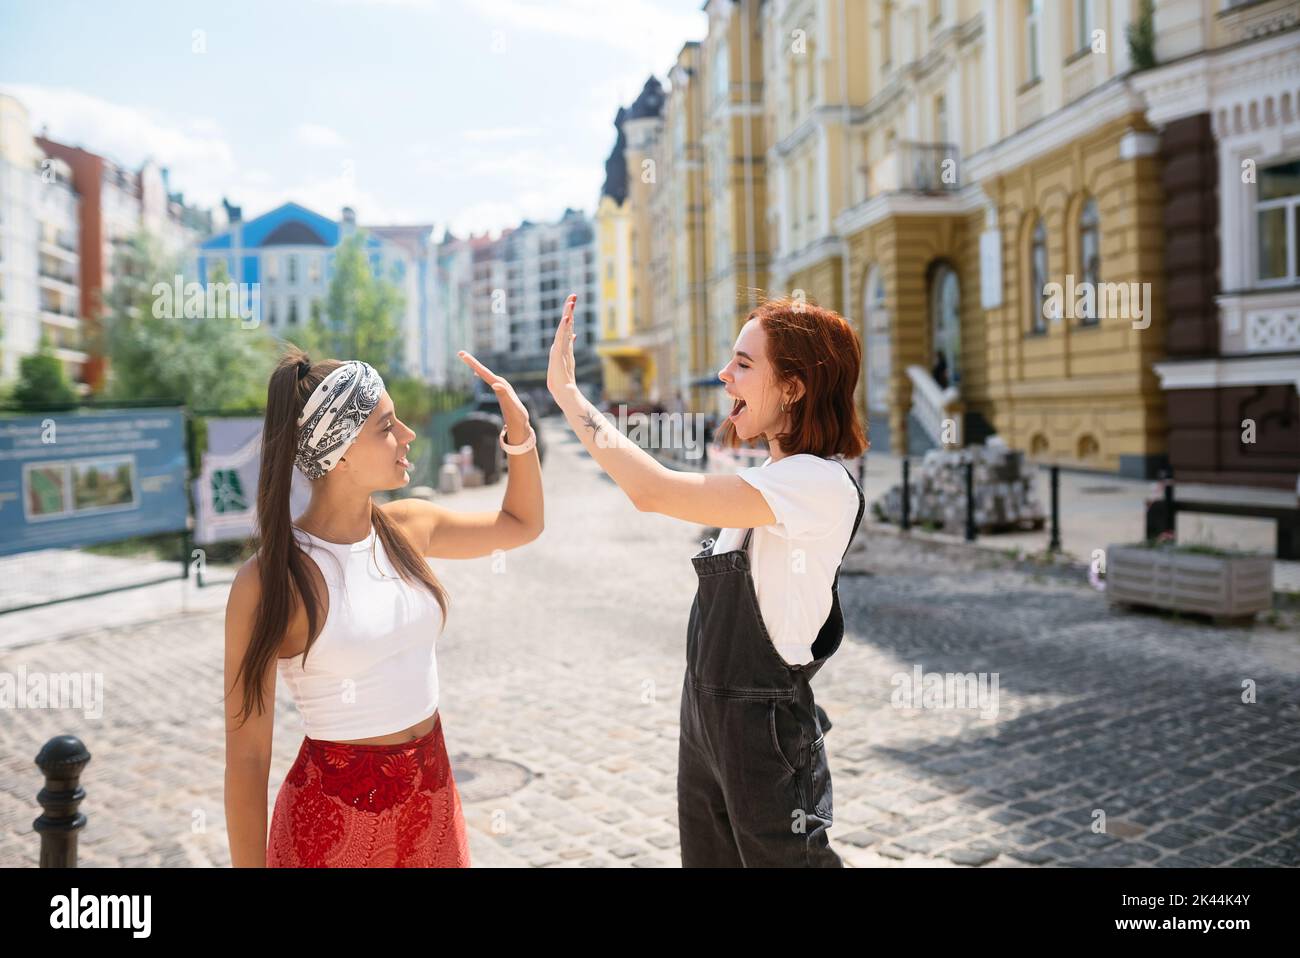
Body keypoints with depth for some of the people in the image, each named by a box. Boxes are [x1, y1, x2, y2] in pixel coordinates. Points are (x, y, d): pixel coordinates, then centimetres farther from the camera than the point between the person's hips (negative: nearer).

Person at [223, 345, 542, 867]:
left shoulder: (409, 527, -2)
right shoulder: (272, 581, -19)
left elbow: (521, 524, 15)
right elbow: (246, 755, -14)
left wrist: (519, 429, 3)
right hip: (334, 814, -6)